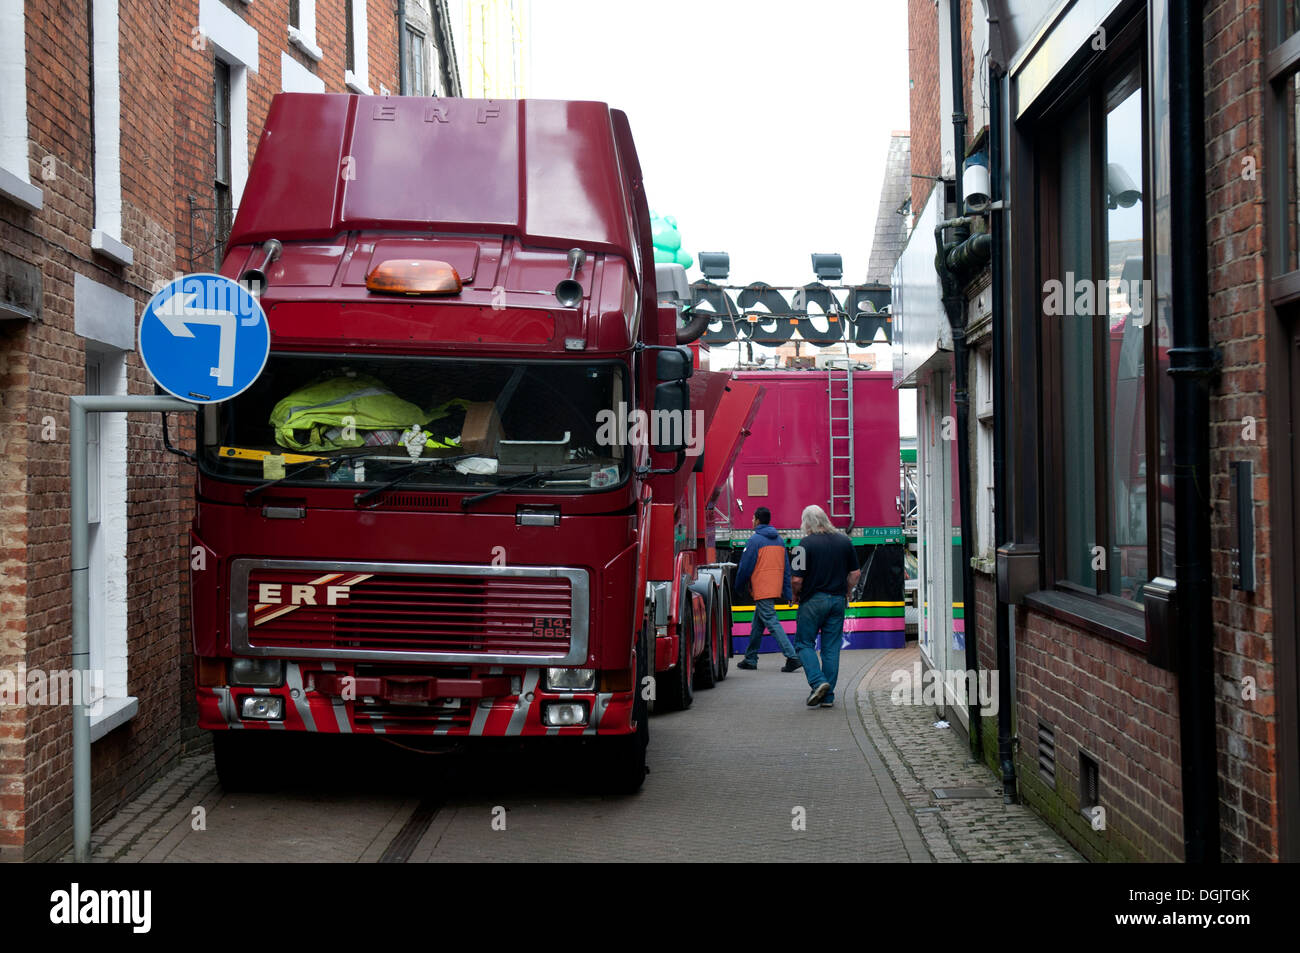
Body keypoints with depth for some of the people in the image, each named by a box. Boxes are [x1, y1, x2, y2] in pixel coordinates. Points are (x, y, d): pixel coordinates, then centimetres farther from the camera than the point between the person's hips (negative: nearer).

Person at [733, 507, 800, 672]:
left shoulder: (755, 540, -10)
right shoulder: (779, 539, 13)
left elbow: (745, 567, -9)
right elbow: (786, 567, 13)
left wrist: (739, 588, 5)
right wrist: (788, 593, 14)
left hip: (761, 590, -8)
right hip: (775, 589, 8)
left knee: (772, 623, -11)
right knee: (757, 625, 17)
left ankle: (792, 657, -20)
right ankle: (750, 659, 23)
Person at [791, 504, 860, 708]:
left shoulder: (806, 544, -11)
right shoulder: (844, 541, 5)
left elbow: (798, 578, -12)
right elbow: (854, 573, 8)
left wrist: (795, 595, 6)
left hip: (813, 600, -4)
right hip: (837, 600, 5)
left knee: (804, 643, 7)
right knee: (831, 647, 7)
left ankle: (818, 681, -13)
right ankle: (828, 696, 7)